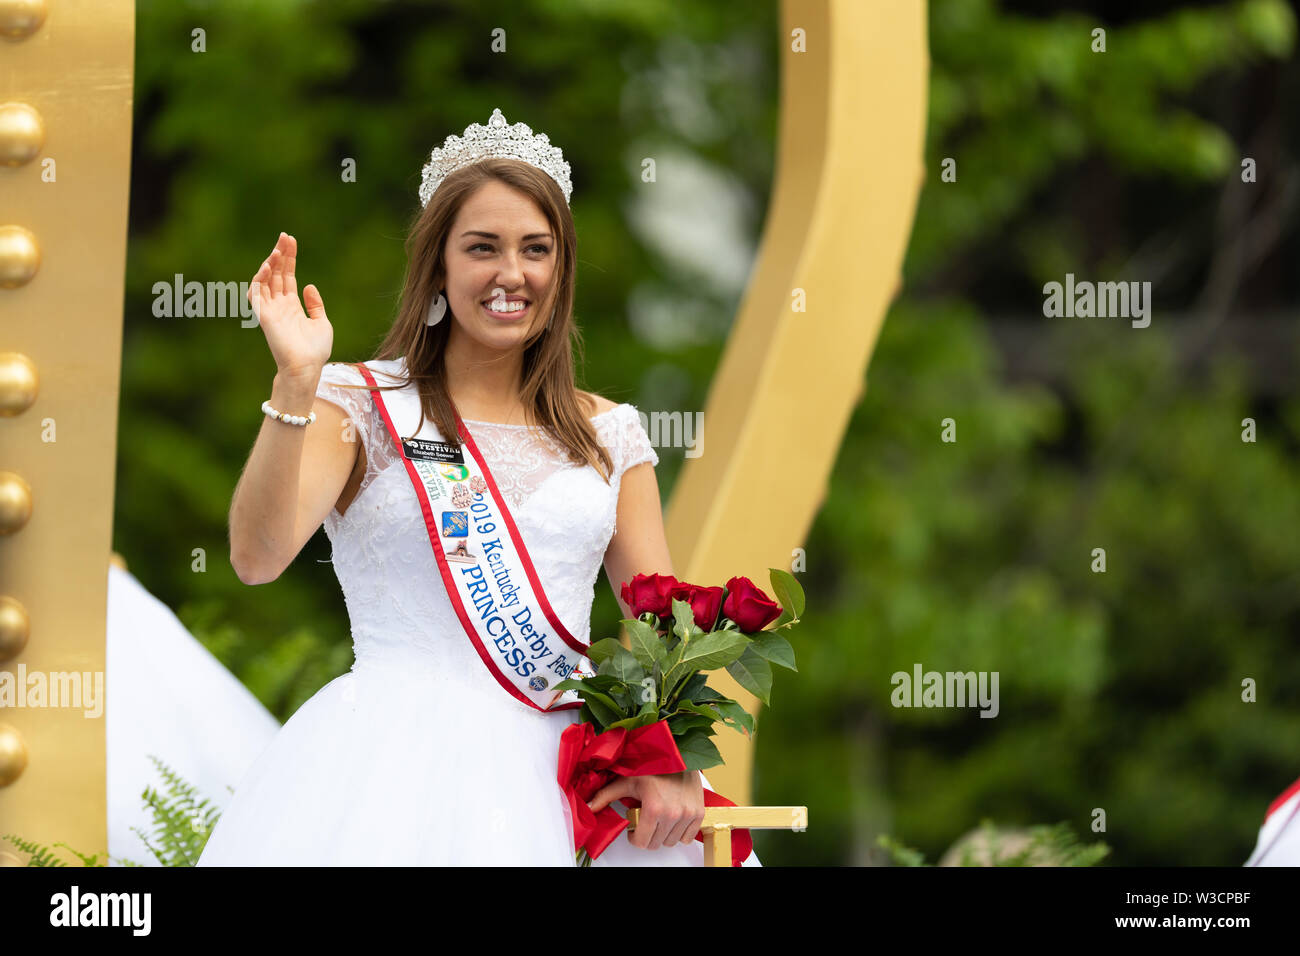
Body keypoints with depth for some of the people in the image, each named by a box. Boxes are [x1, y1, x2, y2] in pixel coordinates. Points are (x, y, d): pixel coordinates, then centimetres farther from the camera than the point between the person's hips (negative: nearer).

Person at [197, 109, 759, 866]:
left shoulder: (609, 435, 13)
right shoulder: (360, 405, 3)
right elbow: (258, 556, -11)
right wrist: (296, 384, -20)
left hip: (570, 768, 4)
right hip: (399, 766, -3)